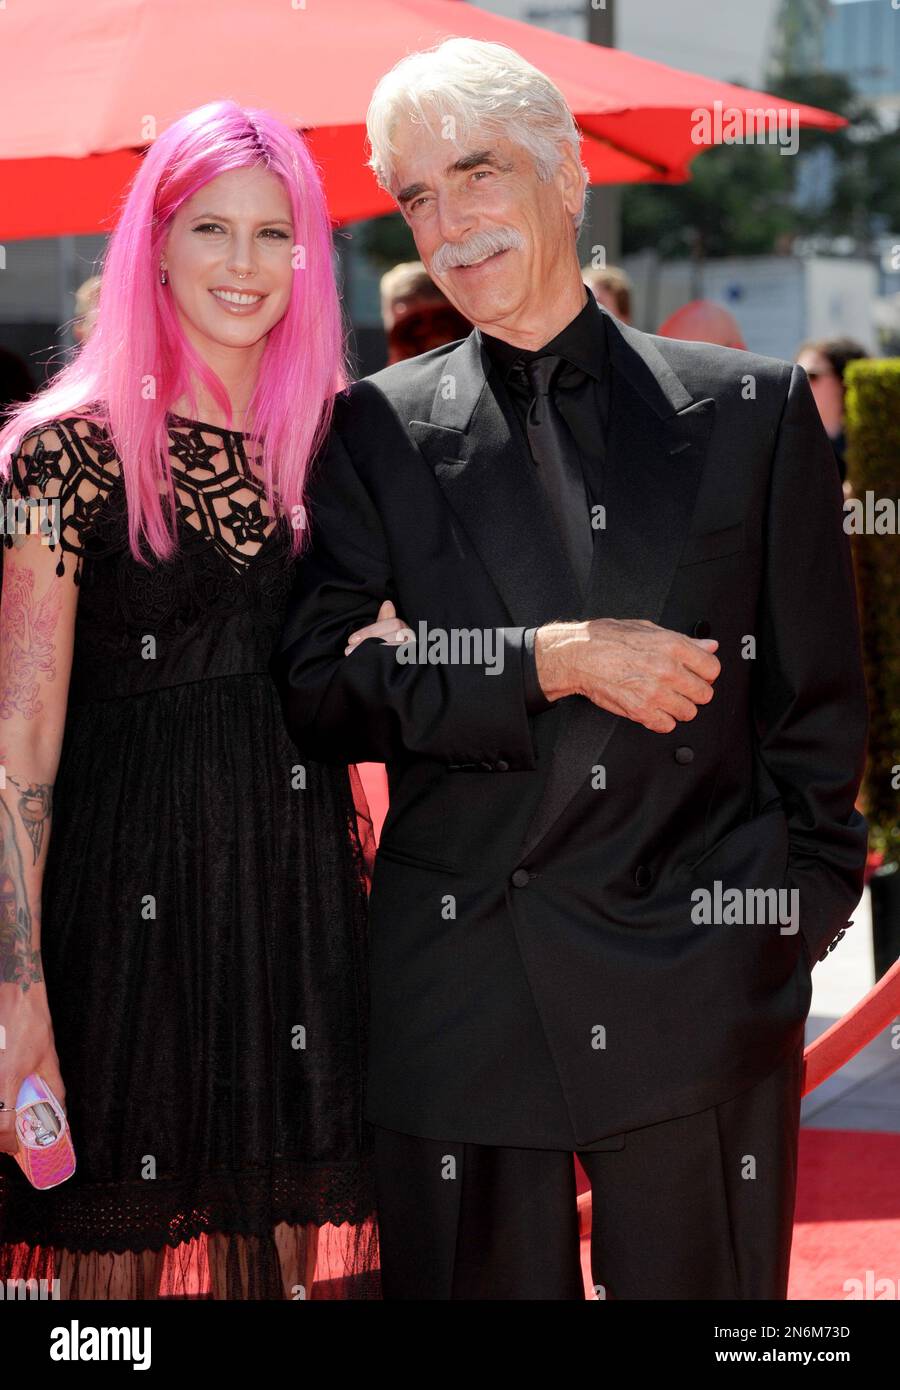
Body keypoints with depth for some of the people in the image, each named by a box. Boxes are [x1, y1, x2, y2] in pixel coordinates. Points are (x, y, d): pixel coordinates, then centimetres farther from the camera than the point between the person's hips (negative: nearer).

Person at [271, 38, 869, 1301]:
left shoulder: (752, 408, 7)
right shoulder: (379, 430, 7)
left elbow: (816, 692, 8)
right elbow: (315, 687, -3)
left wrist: (795, 904, -1)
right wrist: (551, 662, -12)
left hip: (702, 983, 0)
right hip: (465, 988, 0)